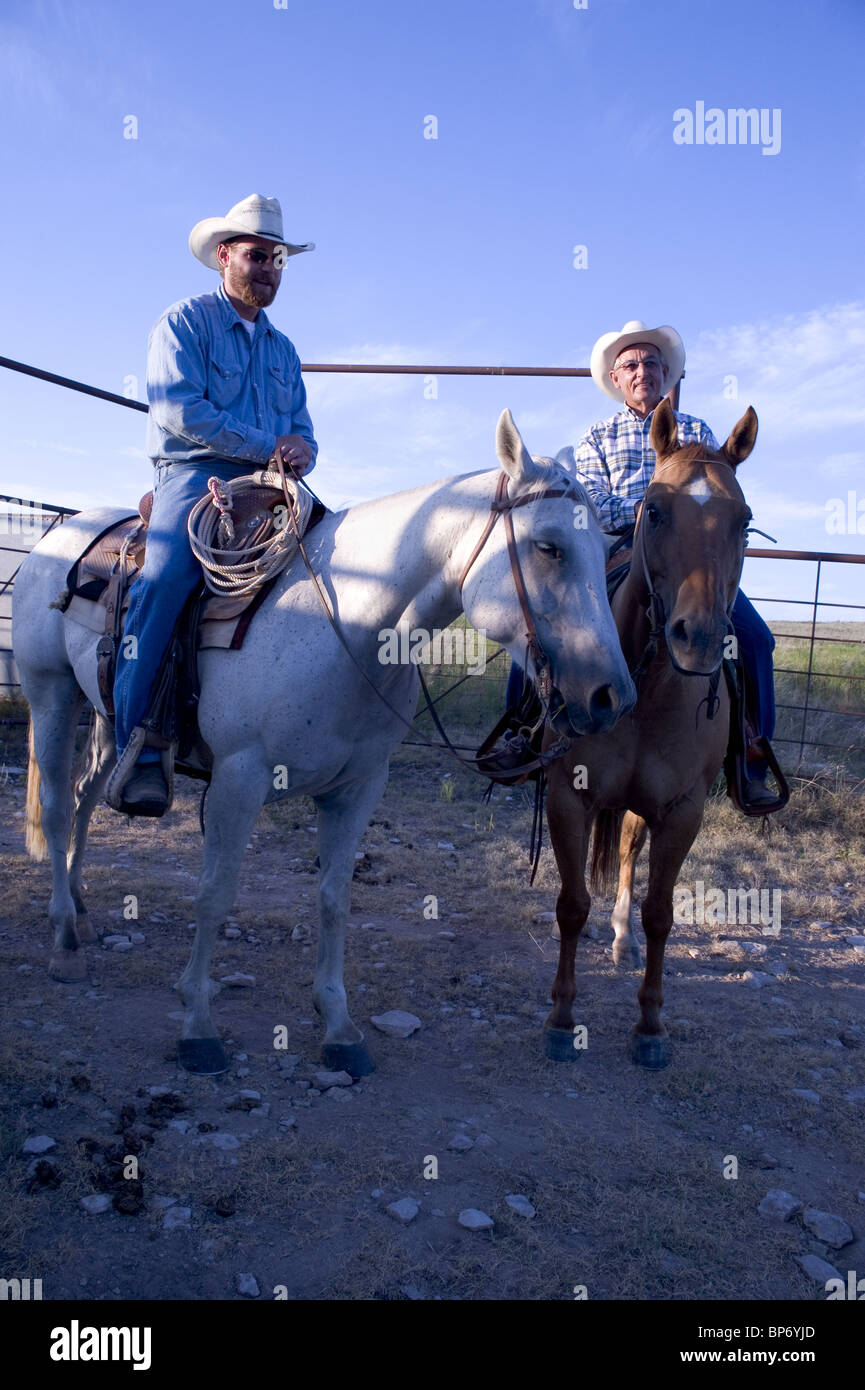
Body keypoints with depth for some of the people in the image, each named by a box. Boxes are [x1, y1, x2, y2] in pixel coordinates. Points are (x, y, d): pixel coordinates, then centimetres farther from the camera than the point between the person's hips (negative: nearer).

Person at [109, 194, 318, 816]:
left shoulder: (283, 348, 25)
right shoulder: (185, 321, 6)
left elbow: (301, 427, 22)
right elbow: (180, 409, -10)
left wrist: (303, 452, -4)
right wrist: (268, 446, -11)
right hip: (196, 477, -6)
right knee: (165, 578, -31)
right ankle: (138, 748, -28)